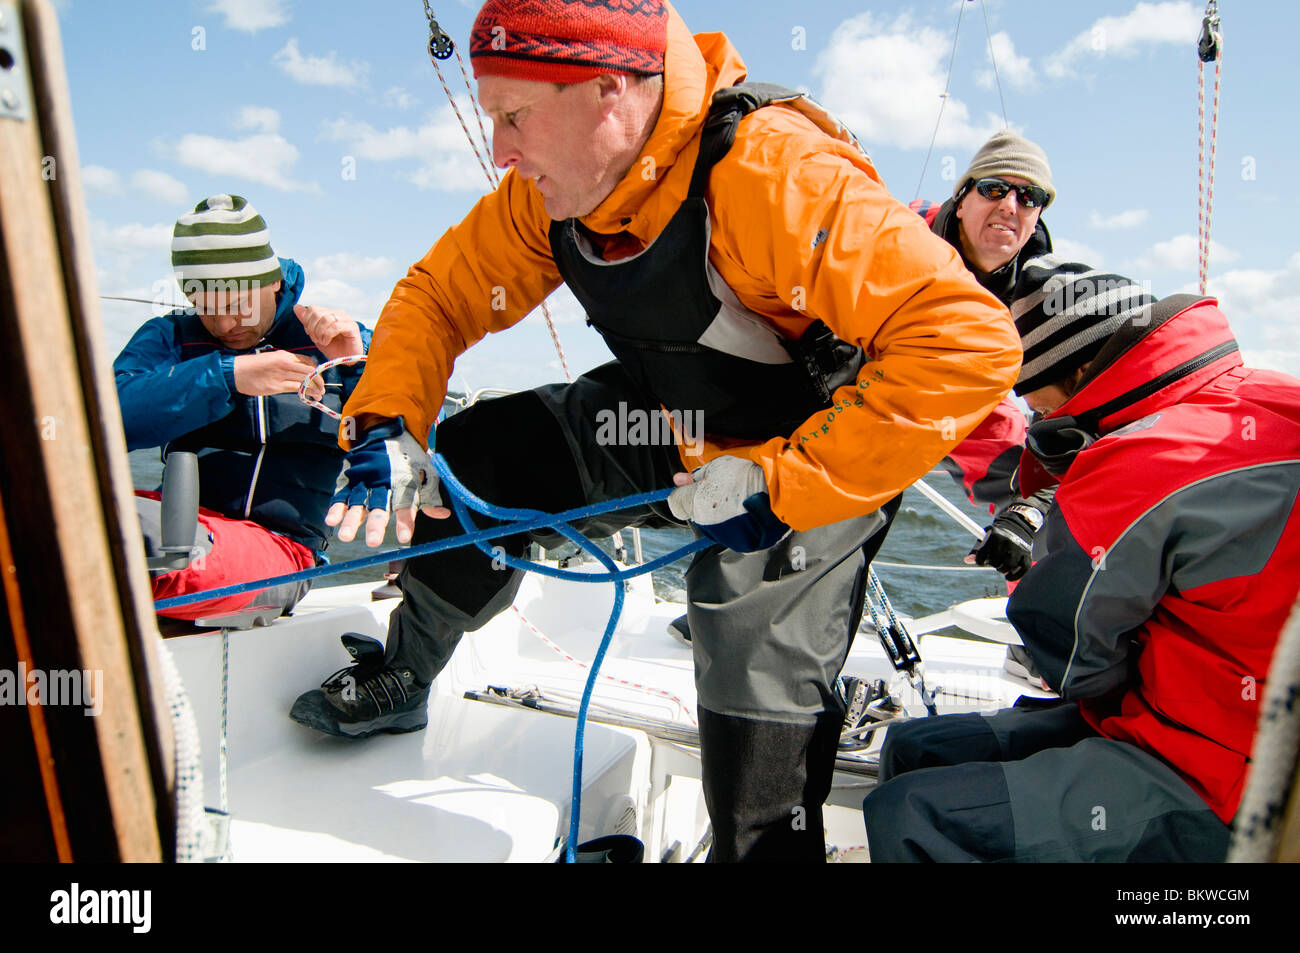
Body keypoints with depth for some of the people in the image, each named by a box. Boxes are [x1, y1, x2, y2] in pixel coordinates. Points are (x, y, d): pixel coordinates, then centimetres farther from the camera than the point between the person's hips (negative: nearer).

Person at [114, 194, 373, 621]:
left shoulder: (335, 345, 10)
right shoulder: (169, 337, 14)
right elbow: (110, 417, -7)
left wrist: (357, 367, -13)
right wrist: (225, 376, -17)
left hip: (280, 548, -1)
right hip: (182, 519, 2)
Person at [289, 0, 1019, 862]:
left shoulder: (779, 174, -32)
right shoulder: (552, 189, -9)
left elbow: (969, 342, -34)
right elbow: (441, 293, 2)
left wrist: (775, 484, -33)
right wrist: (386, 426, -14)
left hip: (803, 465, -5)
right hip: (658, 431, 6)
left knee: (760, 706, -11)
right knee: (476, 458, -4)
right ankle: (400, 682, 19)